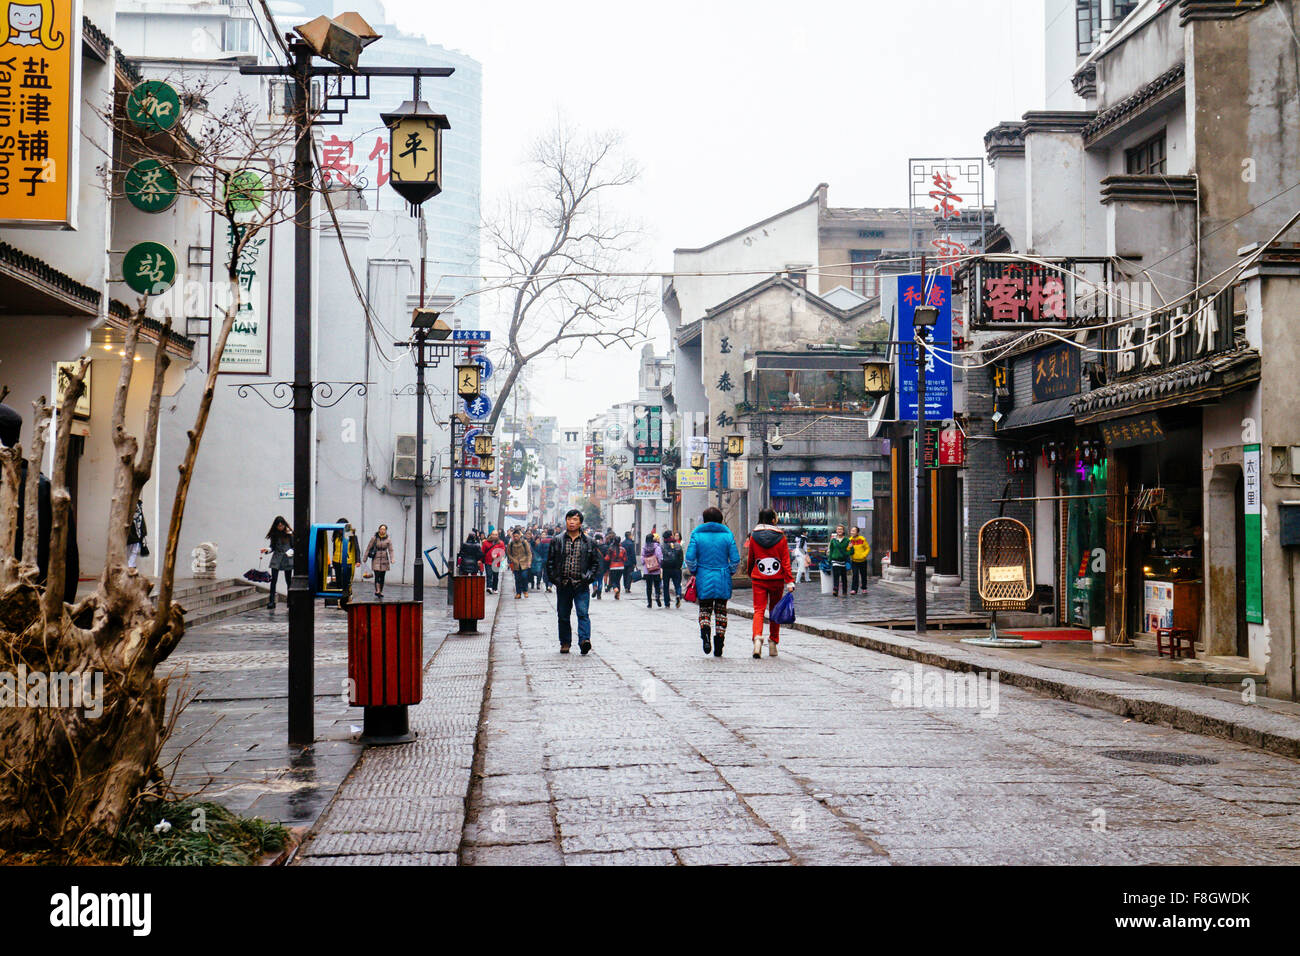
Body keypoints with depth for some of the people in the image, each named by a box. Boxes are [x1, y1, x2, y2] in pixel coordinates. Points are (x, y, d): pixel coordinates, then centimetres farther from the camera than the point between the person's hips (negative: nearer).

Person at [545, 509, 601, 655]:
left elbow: (596, 562, 10)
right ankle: (565, 642, 19)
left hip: (581, 585, -2)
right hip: (563, 585, 2)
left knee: (583, 614, -14)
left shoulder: (589, 542, 5)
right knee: (563, 615, 8)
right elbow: (550, 562, 10)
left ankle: (584, 639, -23)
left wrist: (589, 577, -2)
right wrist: (554, 578, -1)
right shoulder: (557, 541, 7)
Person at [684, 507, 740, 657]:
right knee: (721, 611, 12)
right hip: (723, 580, 1)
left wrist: (693, 573, 8)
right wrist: (729, 572, 12)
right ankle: (719, 646, 10)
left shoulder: (697, 534, -3)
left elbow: (690, 558, -8)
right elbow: (735, 559, -4)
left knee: (704, 609, 13)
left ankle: (705, 631, -18)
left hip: (703, 579, -1)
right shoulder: (727, 534, -1)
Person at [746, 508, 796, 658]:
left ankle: (757, 637, -27)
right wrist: (790, 581, -5)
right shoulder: (781, 537, -2)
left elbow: (750, 558, 10)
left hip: (758, 579, 0)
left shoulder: (753, 536, 1)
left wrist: (749, 573, 27)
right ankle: (773, 643, 16)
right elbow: (785, 561, -4)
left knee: (758, 609, -2)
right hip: (777, 579, 0)